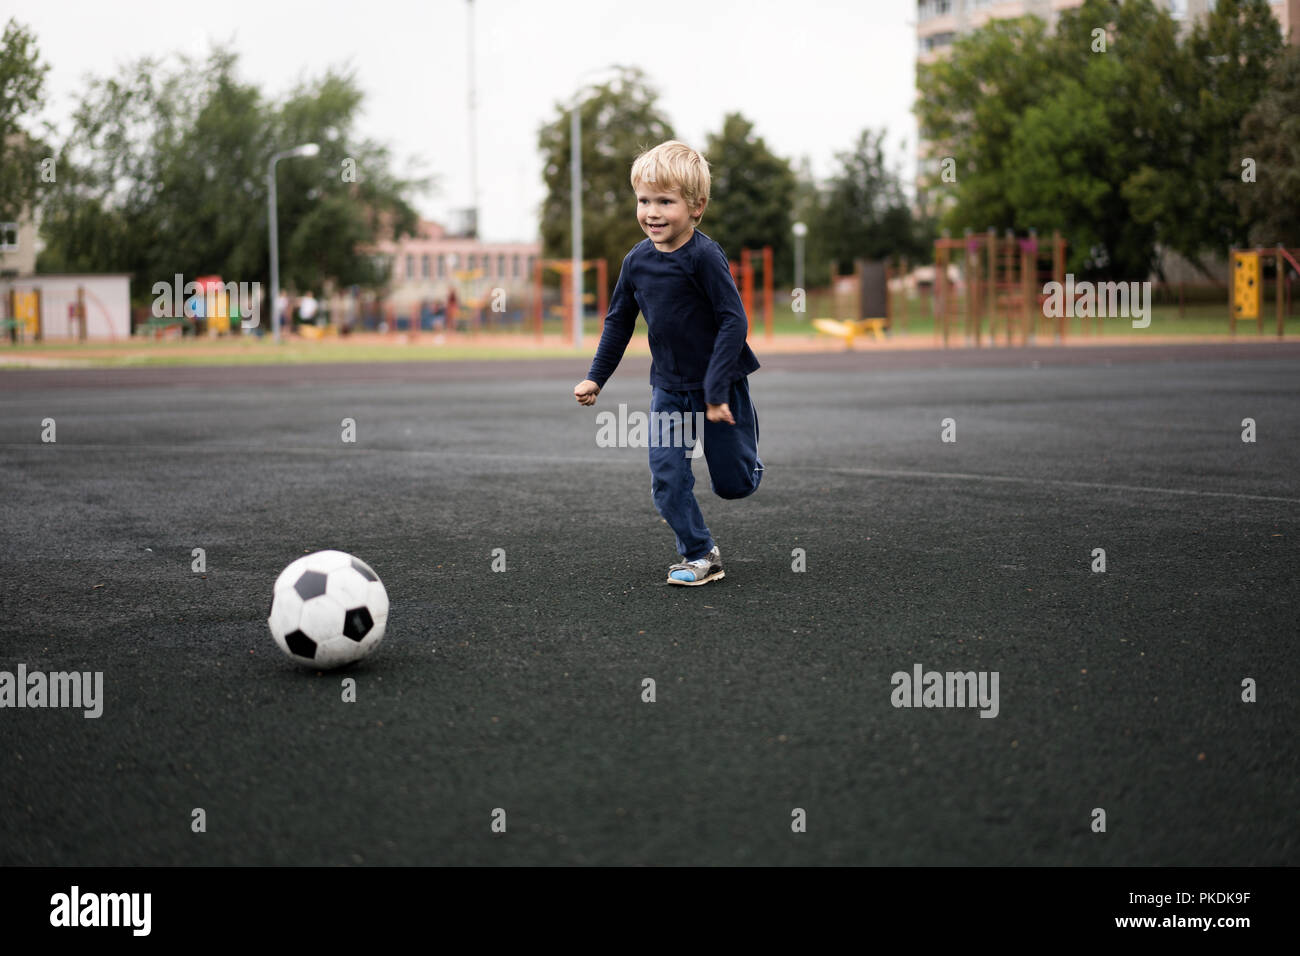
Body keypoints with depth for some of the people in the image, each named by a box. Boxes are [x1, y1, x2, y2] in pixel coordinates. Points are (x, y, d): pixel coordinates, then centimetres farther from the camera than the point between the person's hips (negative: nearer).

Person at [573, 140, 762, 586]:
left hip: (720, 385, -5)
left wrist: (717, 390, -22)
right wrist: (596, 377, 12)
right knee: (667, 477, -5)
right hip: (668, 387, 5)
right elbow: (618, 322, 13)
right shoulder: (637, 261, -1)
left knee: (732, 483, 7)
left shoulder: (704, 257, -20)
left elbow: (734, 322, -20)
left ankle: (744, 436, 40)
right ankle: (700, 554, 9)